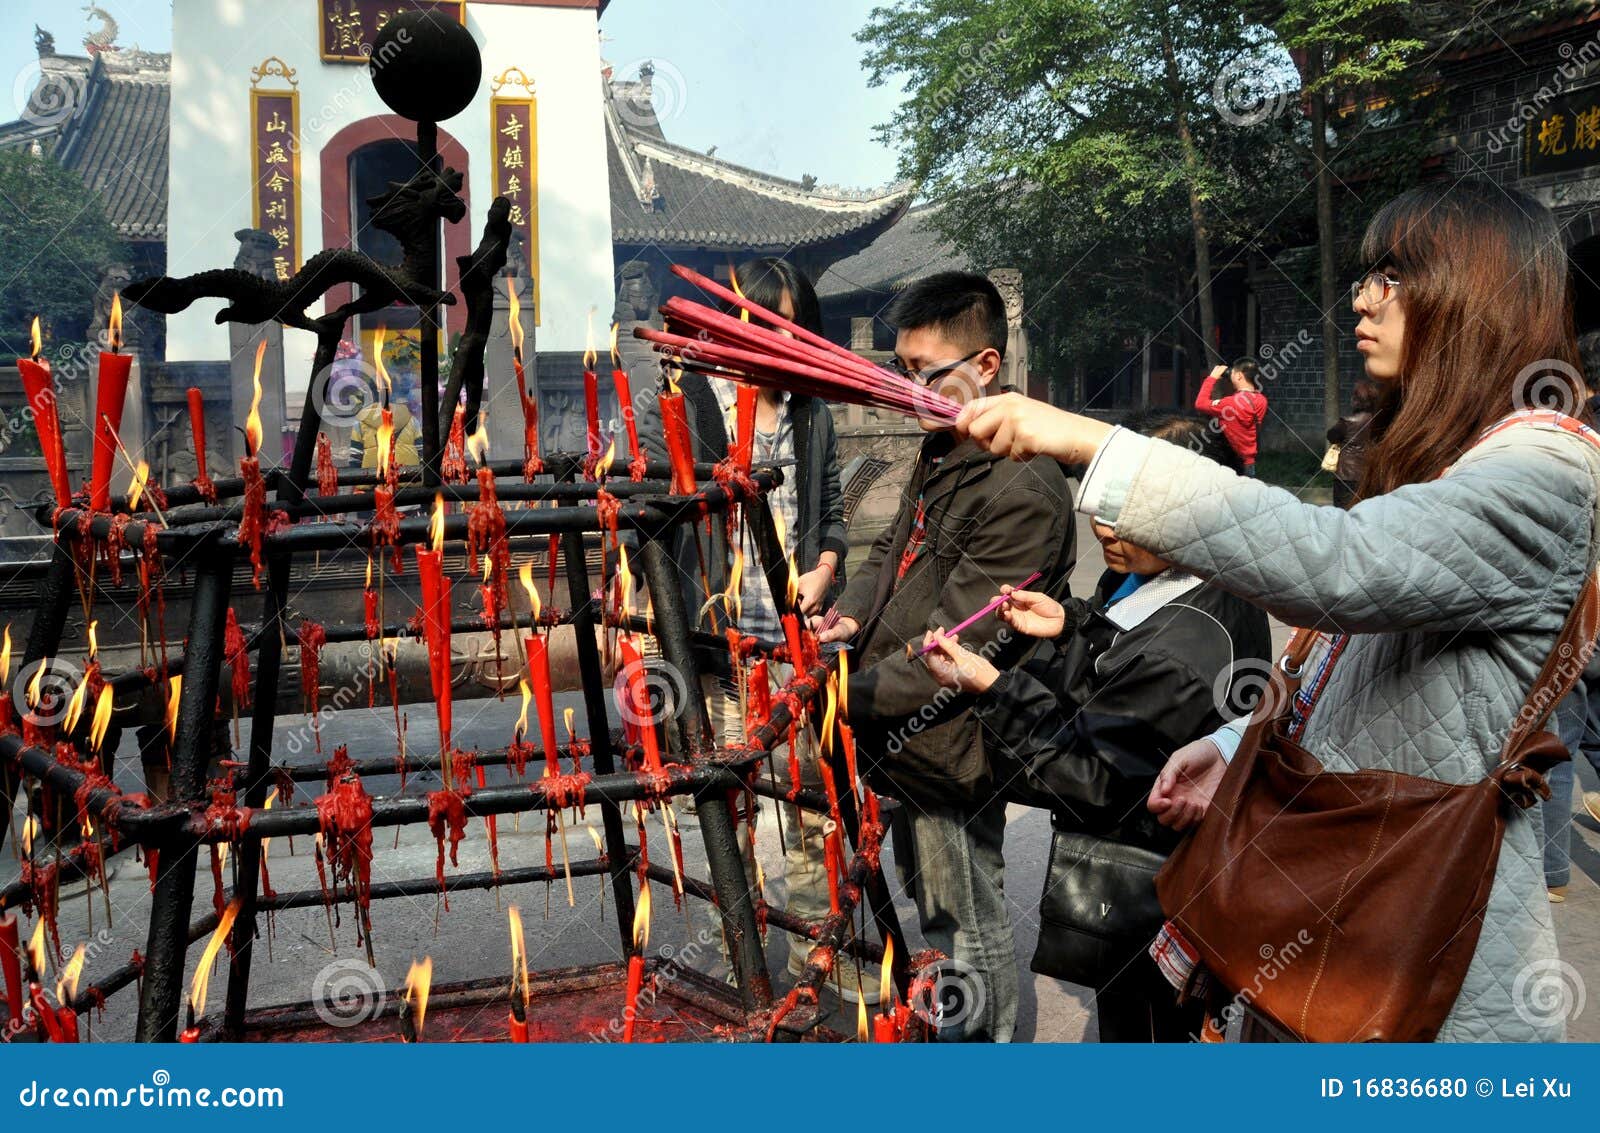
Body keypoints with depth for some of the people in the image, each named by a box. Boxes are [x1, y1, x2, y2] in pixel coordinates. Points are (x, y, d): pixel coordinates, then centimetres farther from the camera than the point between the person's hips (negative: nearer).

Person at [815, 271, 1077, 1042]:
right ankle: (952, 1027, 48)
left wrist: (851, 694, -21)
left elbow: (958, 643, -26)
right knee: (932, 903, 27)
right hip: (909, 740, 10)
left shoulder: (1021, 489, -25)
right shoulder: (939, 454, 8)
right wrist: (850, 615, -2)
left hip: (948, 747, -10)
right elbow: (893, 547, 18)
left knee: (967, 926, 9)